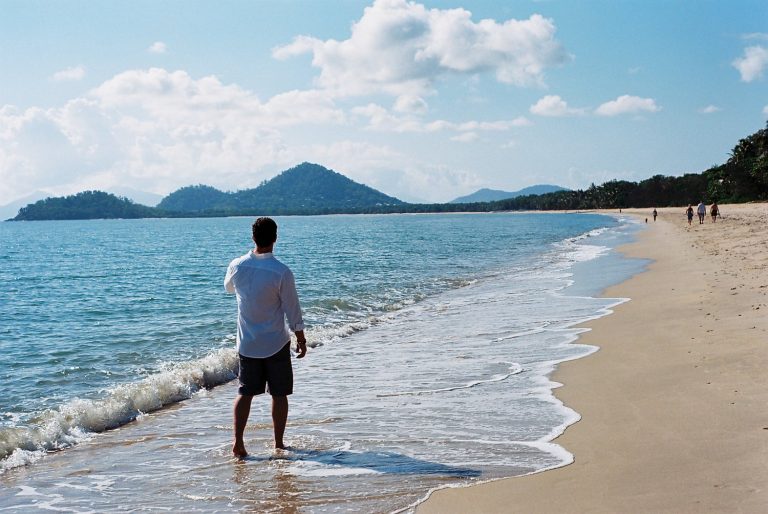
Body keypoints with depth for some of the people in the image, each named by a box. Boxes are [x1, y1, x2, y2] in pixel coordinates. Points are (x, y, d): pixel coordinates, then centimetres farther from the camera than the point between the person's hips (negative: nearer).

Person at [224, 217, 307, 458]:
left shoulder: (237, 266, -6)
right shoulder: (281, 272, -17)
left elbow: (228, 287, 17)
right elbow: (293, 310, -11)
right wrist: (301, 340, 0)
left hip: (247, 344, 3)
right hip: (276, 344, -3)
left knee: (245, 392, 11)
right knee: (279, 394, 9)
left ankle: (238, 442, 2)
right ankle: (279, 444, 15)